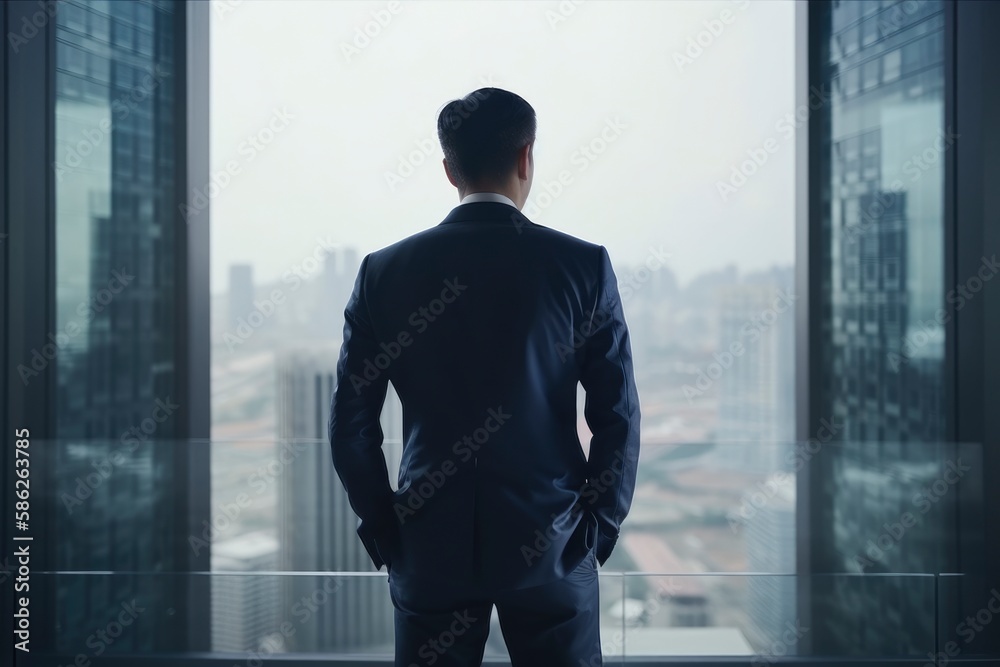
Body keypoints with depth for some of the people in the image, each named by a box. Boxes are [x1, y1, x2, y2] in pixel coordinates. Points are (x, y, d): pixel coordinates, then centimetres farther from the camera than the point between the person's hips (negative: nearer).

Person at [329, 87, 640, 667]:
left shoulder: (384, 271, -4)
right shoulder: (584, 266, -7)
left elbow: (351, 423, -1)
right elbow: (618, 415, -7)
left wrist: (383, 530, 9)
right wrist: (602, 523, 4)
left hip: (429, 550, 1)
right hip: (552, 550, -1)